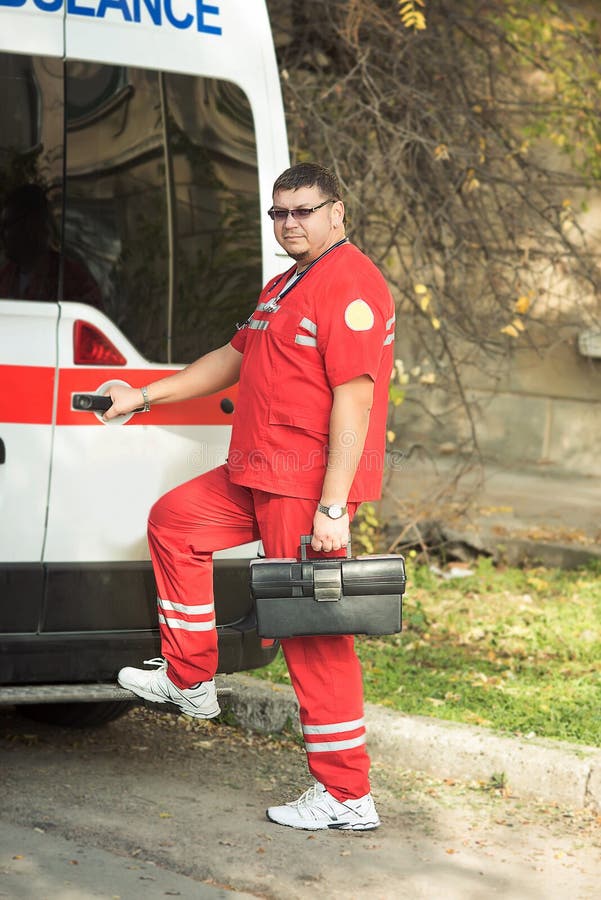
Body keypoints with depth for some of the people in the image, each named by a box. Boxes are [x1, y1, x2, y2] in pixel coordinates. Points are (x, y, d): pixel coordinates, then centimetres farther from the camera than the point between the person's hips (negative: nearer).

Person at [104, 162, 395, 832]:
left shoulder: (349, 286, -14)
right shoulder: (285, 286, 19)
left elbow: (354, 400, -21)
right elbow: (234, 359, 31)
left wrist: (332, 507, -25)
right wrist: (144, 396, 29)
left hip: (310, 485, -10)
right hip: (260, 476, 10)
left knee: (314, 631, -9)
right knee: (175, 520, 20)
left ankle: (346, 797, -6)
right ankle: (189, 679, 27)